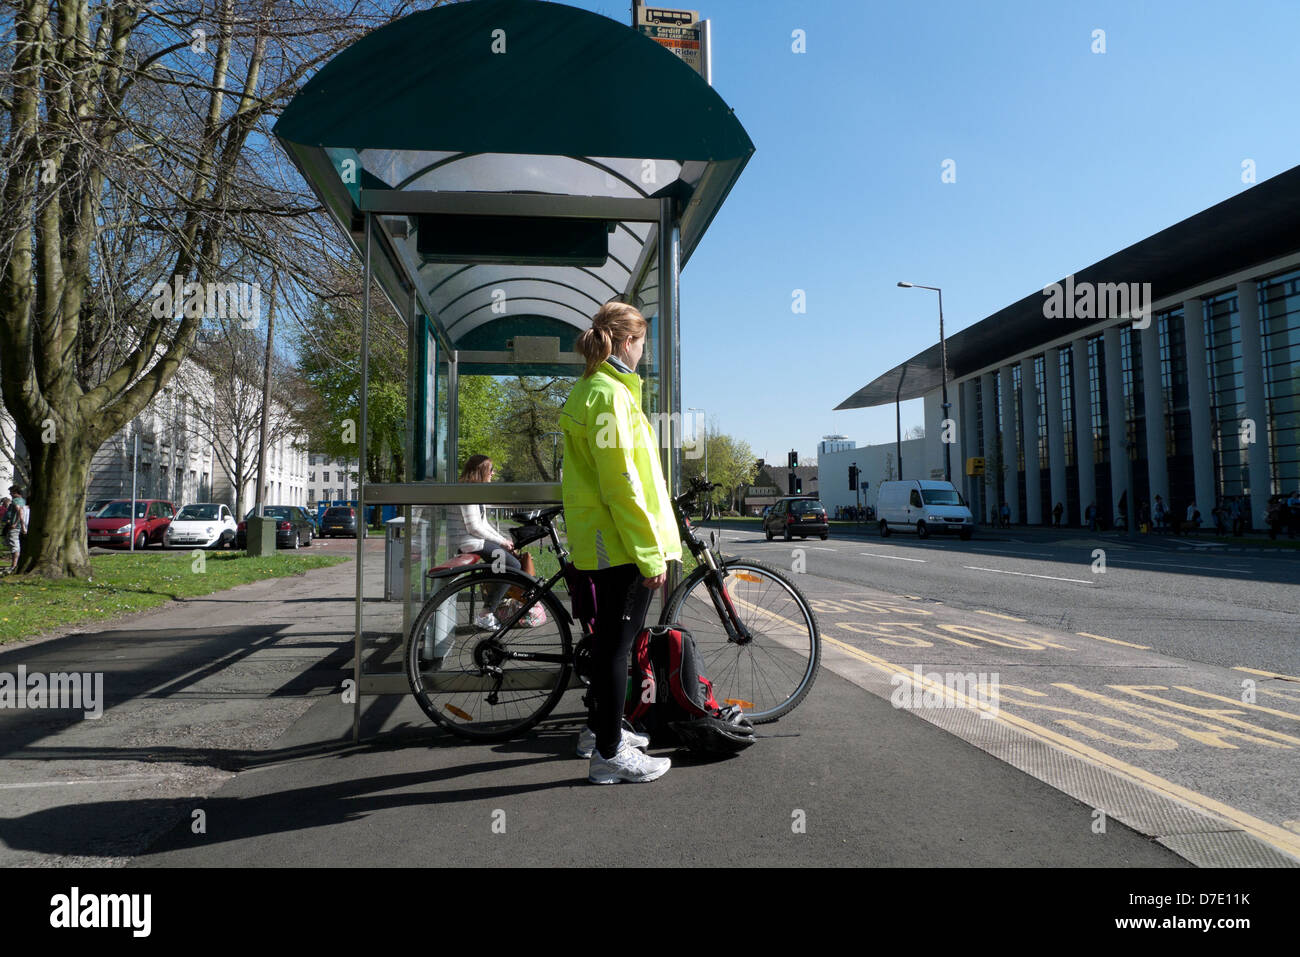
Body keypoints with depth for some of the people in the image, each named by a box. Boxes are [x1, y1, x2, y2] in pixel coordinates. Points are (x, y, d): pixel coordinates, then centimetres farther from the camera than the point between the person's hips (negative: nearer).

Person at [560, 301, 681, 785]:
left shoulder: (586, 390, 15)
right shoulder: (611, 394, -17)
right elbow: (622, 485, -22)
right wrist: (651, 554, -19)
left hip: (599, 539, 10)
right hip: (622, 543, -10)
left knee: (610, 636, 20)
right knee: (617, 641, -1)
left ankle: (599, 728, 34)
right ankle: (609, 754, 9)